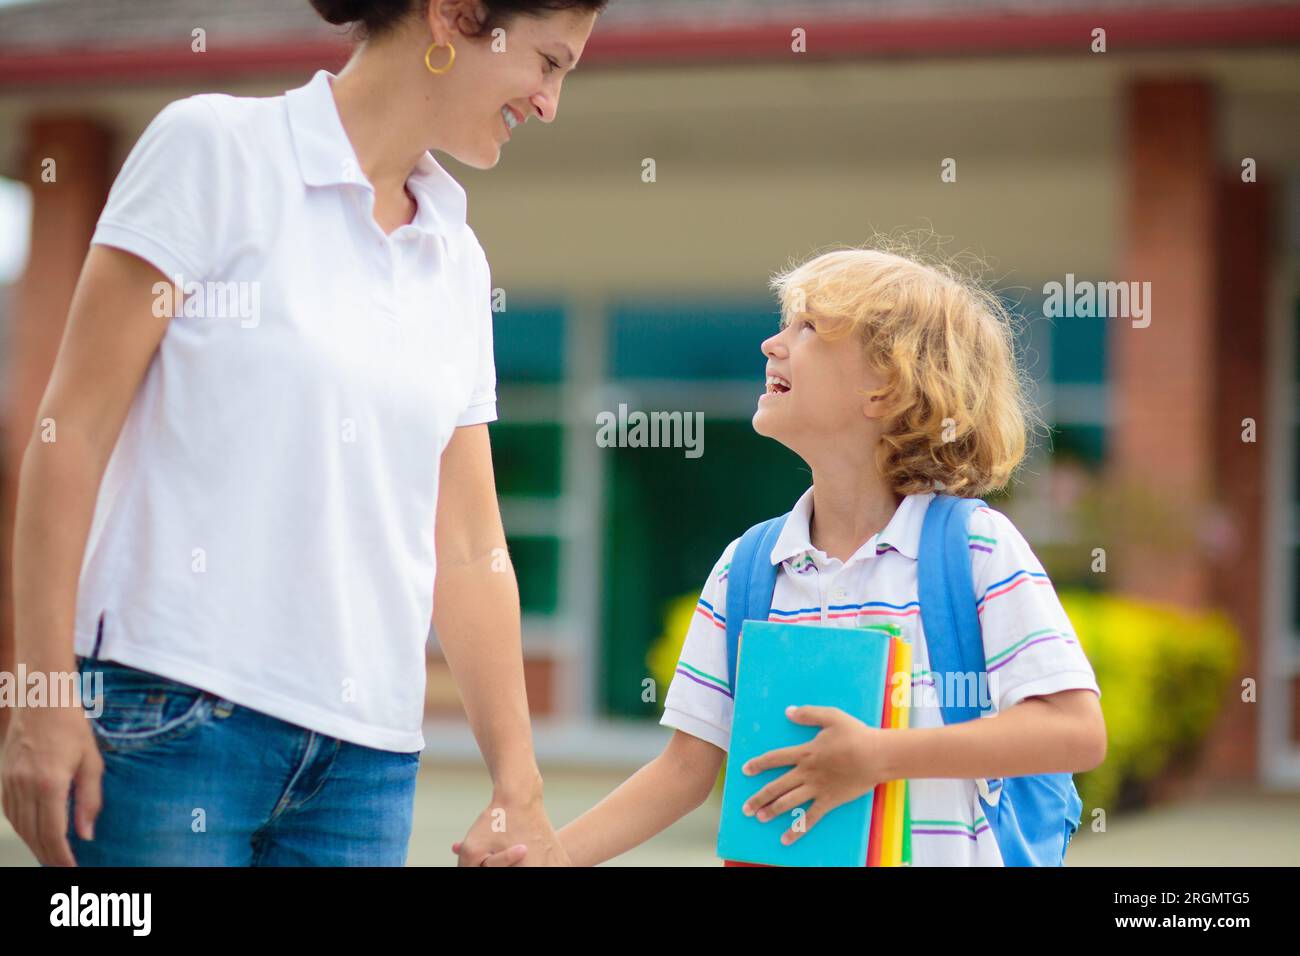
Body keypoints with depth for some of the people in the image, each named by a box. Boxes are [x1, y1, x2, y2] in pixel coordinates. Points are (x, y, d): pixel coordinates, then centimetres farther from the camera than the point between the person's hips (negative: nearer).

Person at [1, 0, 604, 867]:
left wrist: (521, 793, 9)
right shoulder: (215, 149, -2)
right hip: (173, 710, -5)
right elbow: (73, 429, -6)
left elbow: (467, 550, 14)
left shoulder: (459, 263, 13)